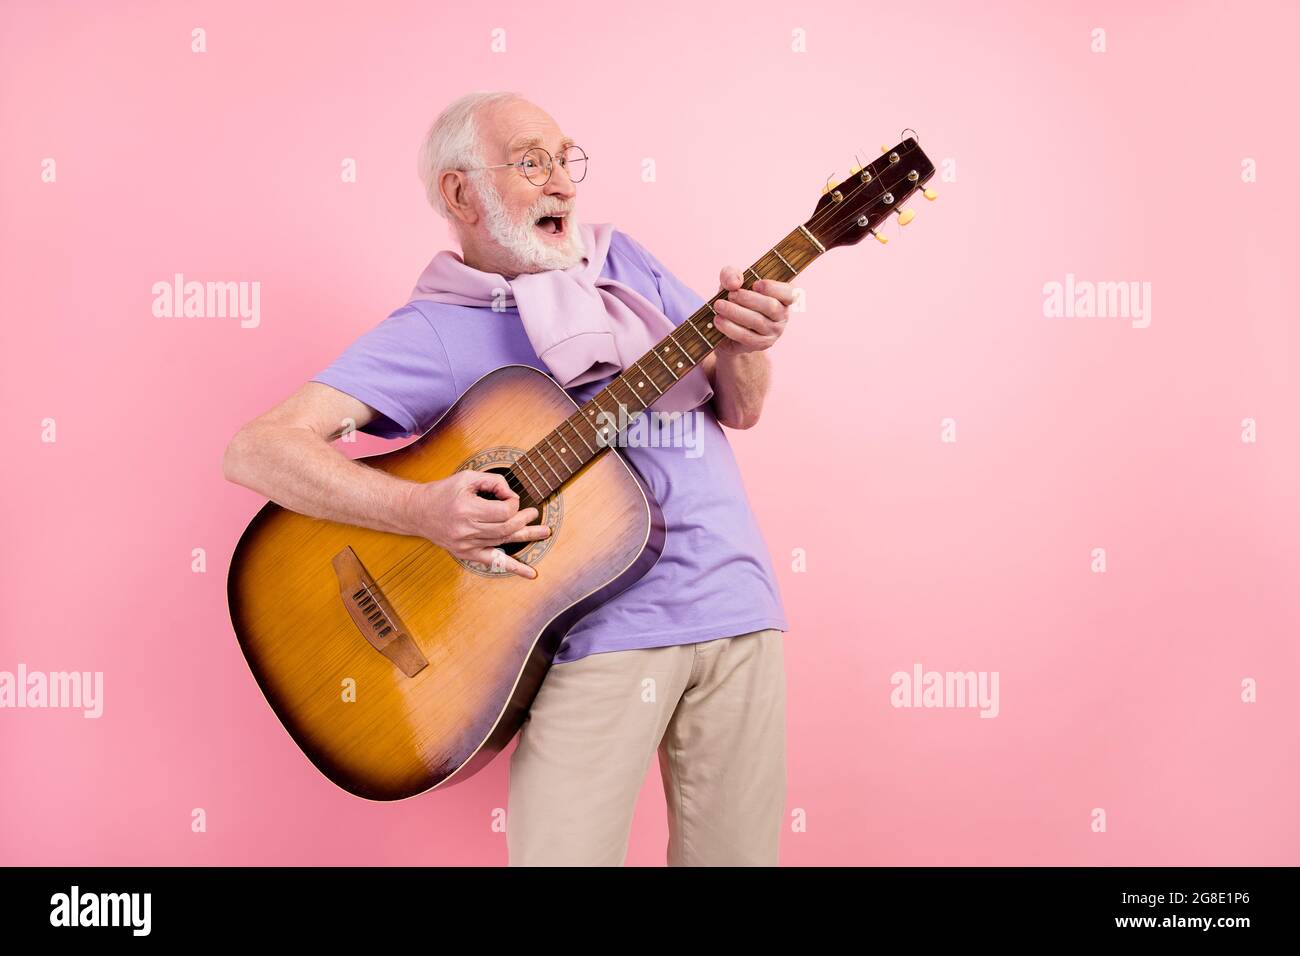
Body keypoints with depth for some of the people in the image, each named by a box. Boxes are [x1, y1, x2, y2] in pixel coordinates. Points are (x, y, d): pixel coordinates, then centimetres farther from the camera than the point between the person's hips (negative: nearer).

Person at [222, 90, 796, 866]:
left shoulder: (624, 261, 14)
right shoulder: (434, 331, -2)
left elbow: (738, 409, 15)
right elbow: (256, 449, -11)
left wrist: (745, 347, -9)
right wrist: (423, 510, -24)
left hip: (735, 604, 5)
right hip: (602, 627, -4)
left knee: (736, 852, 8)